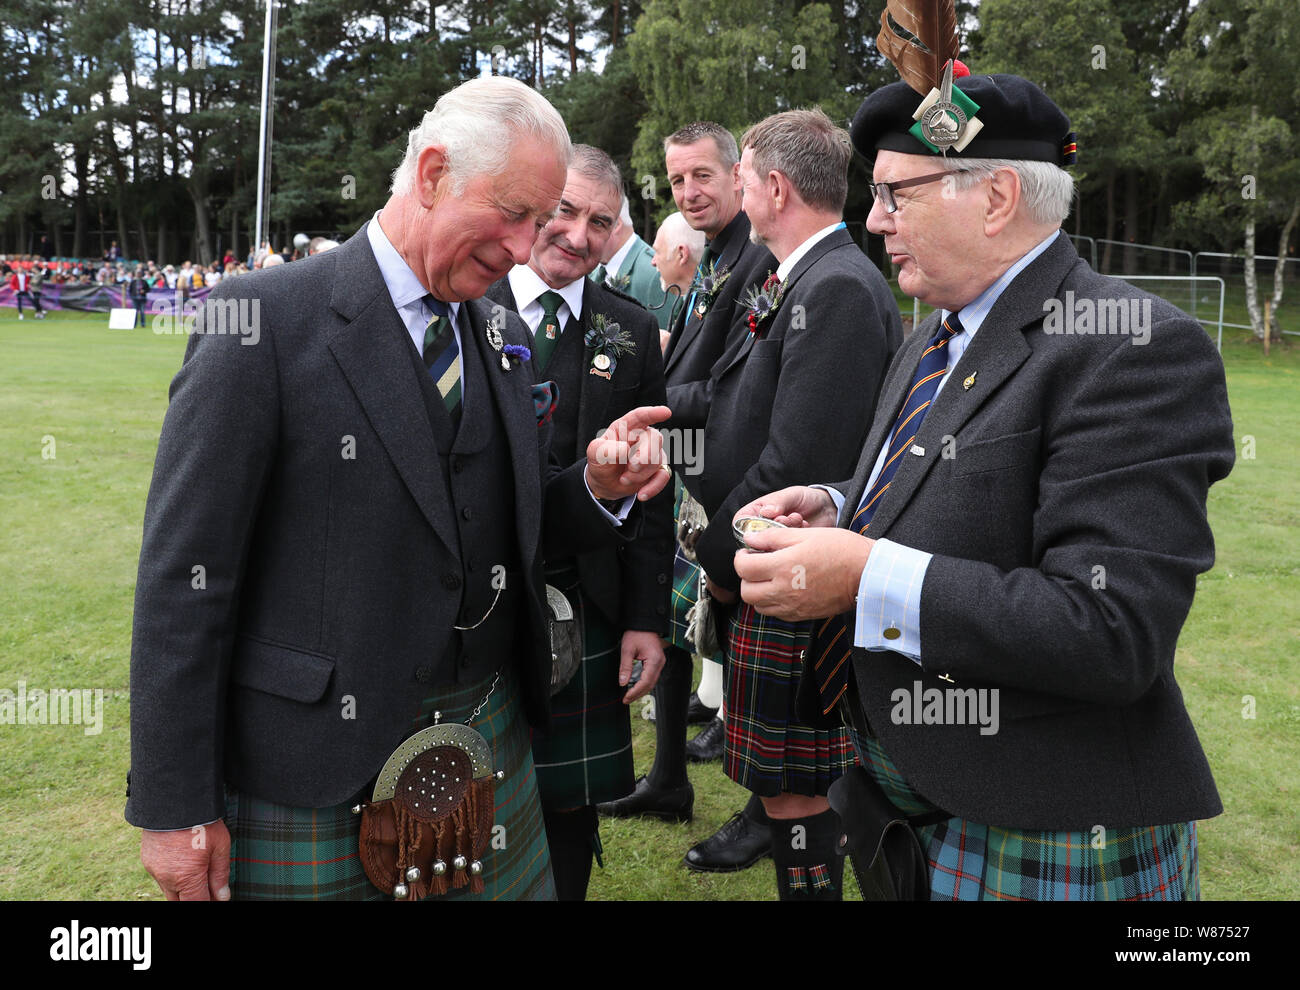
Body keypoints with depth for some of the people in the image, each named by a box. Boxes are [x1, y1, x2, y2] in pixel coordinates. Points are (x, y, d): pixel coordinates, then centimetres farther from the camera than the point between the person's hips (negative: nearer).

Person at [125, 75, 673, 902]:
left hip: (491, 734, 6)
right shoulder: (266, 321, -13)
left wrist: (599, 488, -8)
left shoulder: (502, 338, 8)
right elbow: (183, 575, -13)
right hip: (316, 773, -5)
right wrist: (176, 807, -11)